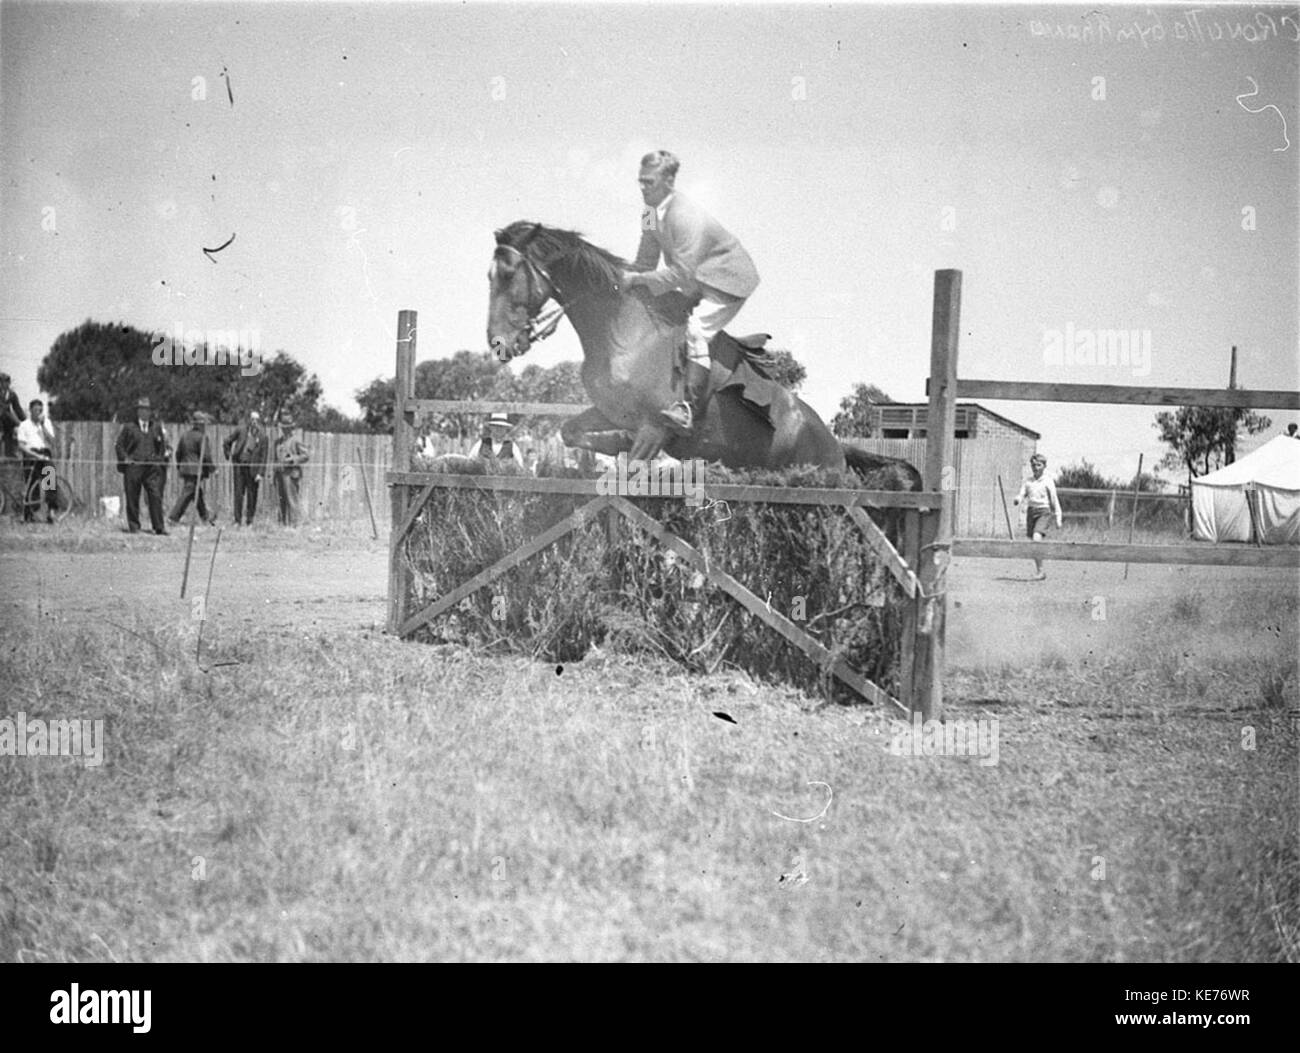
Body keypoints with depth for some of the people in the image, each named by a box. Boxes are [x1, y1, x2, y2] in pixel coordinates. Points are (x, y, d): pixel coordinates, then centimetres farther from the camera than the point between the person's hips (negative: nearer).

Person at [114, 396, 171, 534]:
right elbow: (119, 444, 8)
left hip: (152, 467, 1)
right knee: (132, 498, 0)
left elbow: (162, 444, 23)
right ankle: (134, 526, 9)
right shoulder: (129, 427, 8)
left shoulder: (156, 427, 15)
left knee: (156, 496, -8)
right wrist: (125, 458, -6)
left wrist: (166, 451, 3)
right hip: (133, 467, -1)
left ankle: (159, 527, -6)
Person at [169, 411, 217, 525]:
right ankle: (173, 517, -10)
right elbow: (206, 455, -15)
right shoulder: (201, 437, -12)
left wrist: (179, 466, 24)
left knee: (199, 495, 16)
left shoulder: (185, 436, 12)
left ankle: (206, 518, 25)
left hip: (185, 469, 9)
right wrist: (212, 468, -4)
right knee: (186, 495, -7)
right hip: (196, 471, -9)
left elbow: (178, 452, 16)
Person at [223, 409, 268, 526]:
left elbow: (263, 456, -1)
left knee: (252, 495, 1)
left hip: (253, 468, -1)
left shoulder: (262, 436, -1)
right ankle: (237, 520, 4)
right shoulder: (241, 430, 1)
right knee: (238, 493, 0)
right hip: (239, 465, 1)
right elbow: (226, 443, 12)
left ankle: (249, 520, 10)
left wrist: (260, 473, -6)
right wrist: (229, 456, 7)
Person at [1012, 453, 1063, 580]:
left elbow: (1054, 501, 4)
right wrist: (1017, 499, -19)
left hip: (1043, 511, -5)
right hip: (1031, 511, 5)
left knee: (1037, 537, -24)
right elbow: (1022, 495, 6)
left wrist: (1058, 518, 4)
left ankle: (1041, 571, -22)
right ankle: (1039, 572, 16)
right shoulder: (1027, 482, 12)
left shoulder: (1048, 482, 1)